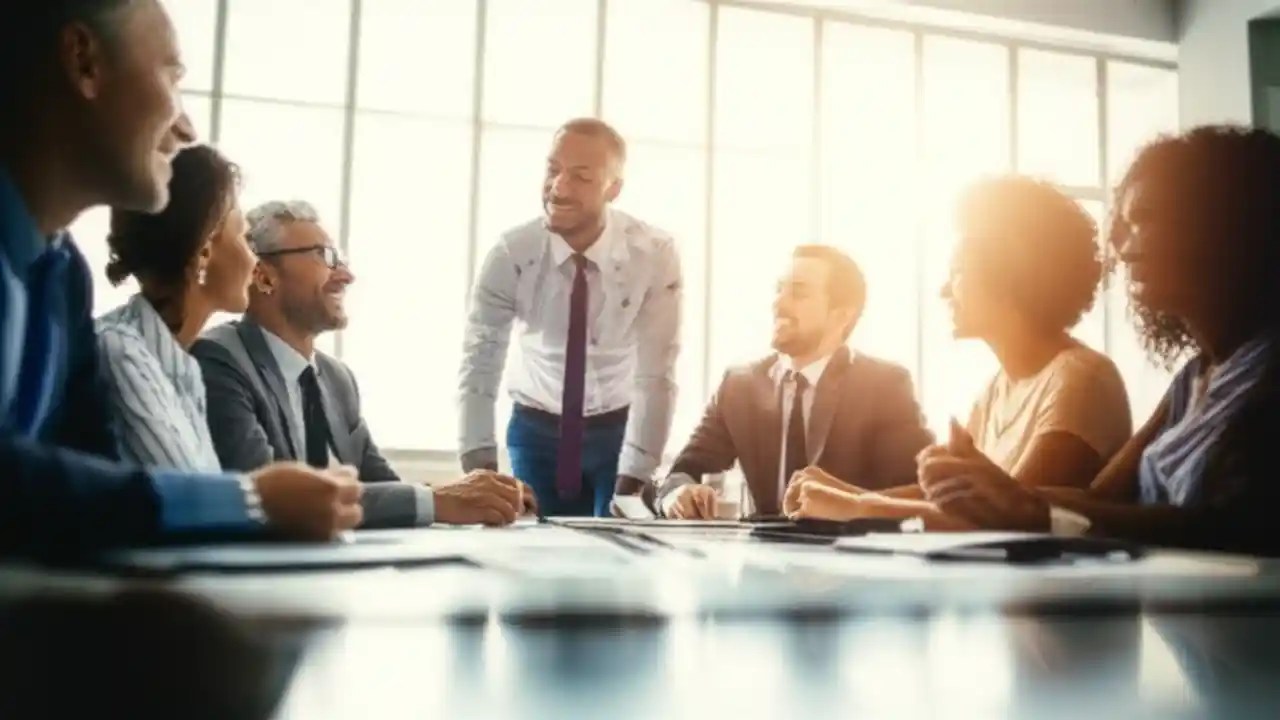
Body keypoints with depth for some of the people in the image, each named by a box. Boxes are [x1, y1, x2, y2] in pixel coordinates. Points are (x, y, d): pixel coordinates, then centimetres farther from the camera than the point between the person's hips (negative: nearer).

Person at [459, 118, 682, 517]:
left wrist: (633, 480, -24)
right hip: (536, 428, 1)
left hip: (619, 429, 0)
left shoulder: (654, 254, -19)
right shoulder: (512, 253, -17)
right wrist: (480, 466, -24)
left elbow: (655, 374, -20)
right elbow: (479, 363, -14)